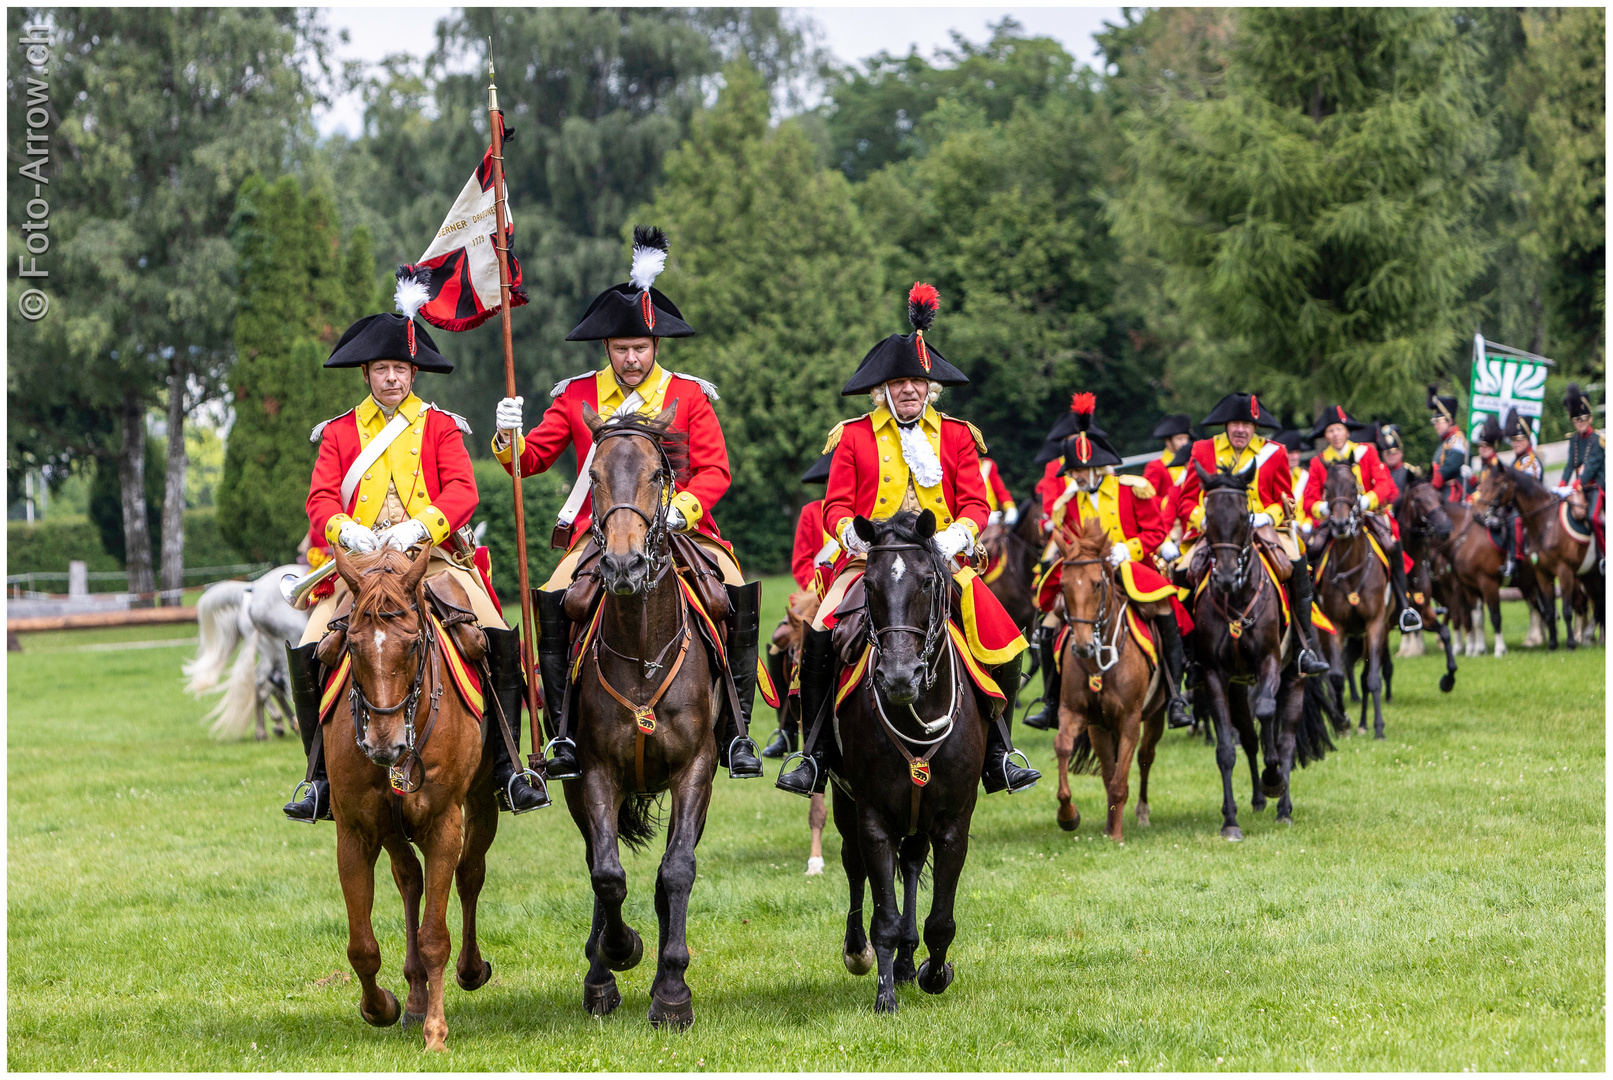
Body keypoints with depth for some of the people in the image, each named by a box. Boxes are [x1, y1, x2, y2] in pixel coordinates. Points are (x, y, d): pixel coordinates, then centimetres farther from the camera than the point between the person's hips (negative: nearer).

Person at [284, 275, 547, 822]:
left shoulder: (441, 427, 9)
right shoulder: (339, 433, 12)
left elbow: (462, 491, -4)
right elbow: (321, 500, 2)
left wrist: (419, 525, -24)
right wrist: (346, 530, -21)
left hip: (434, 555, -1)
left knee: (500, 642, -22)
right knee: (306, 653, -19)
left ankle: (506, 768, -12)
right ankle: (323, 775, -5)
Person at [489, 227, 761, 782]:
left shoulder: (689, 396, 6)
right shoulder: (577, 396, 8)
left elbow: (715, 470, 2)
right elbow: (531, 460, 7)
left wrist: (680, 507, -17)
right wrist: (508, 437, -15)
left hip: (679, 527, 0)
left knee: (740, 595, -24)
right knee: (552, 602, -26)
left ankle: (737, 731, -15)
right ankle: (564, 730, -15)